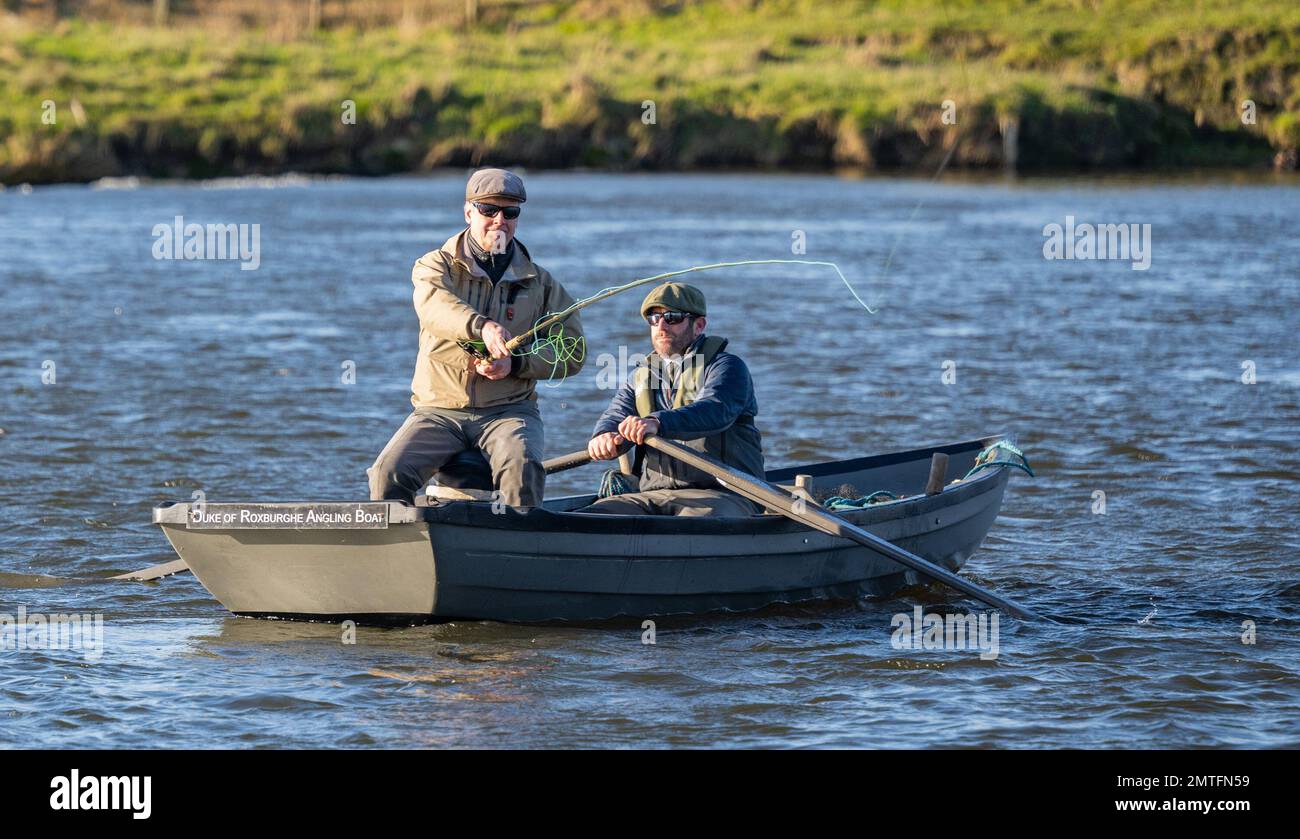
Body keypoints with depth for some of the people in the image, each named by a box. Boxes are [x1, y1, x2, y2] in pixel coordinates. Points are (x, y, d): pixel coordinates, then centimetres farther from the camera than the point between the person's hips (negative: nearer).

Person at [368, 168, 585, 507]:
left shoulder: (539, 283, 12)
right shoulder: (436, 265, 6)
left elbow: (573, 351, 7)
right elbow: (433, 304, -19)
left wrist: (516, 363, -11)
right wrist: (481, 326, -40)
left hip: (509, 411, 0)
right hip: (439, 409, 0)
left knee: (522, 468, -33)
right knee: (388, 473, -25)